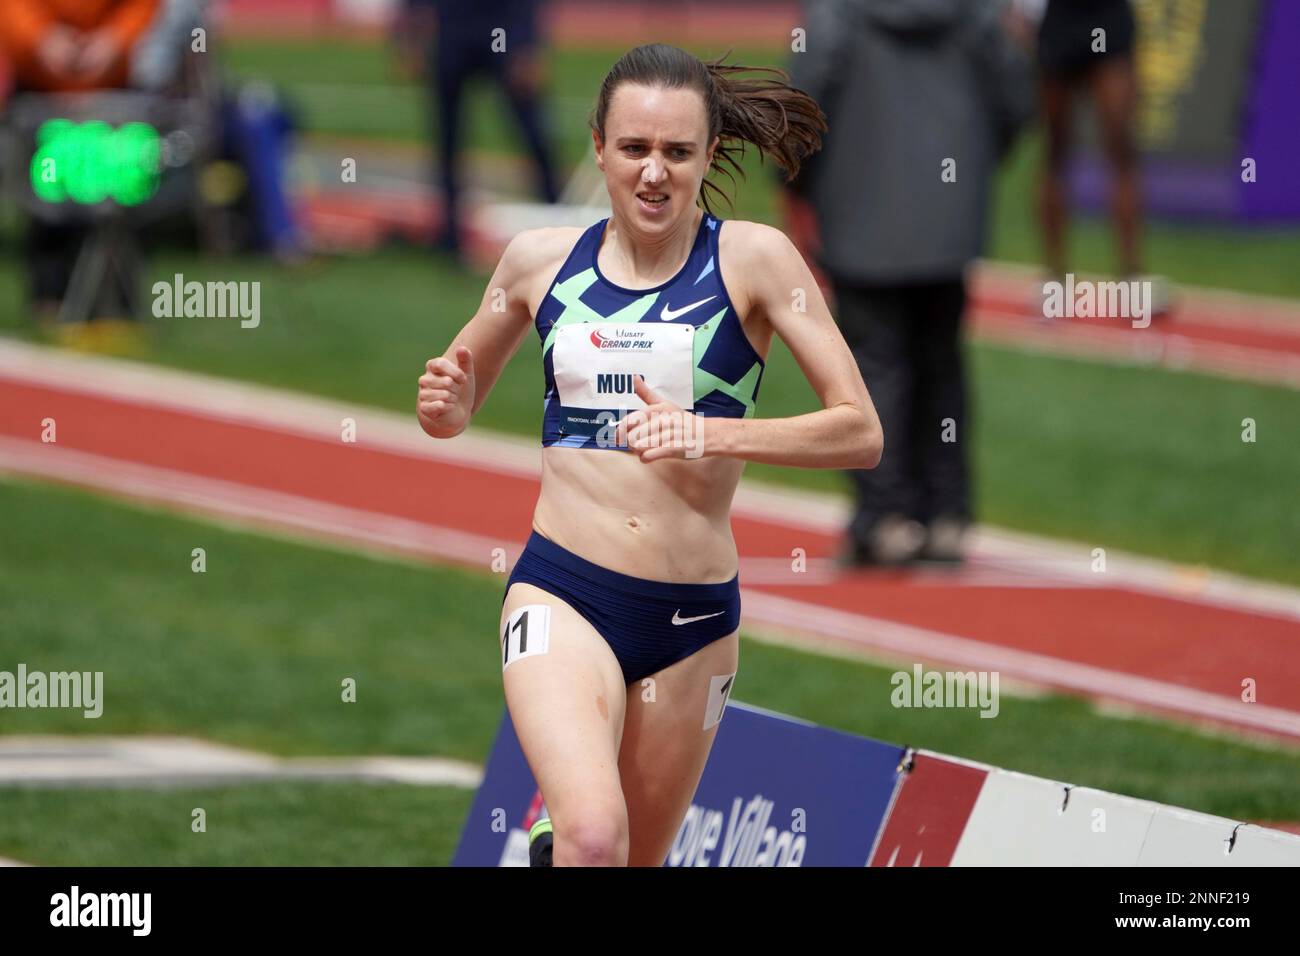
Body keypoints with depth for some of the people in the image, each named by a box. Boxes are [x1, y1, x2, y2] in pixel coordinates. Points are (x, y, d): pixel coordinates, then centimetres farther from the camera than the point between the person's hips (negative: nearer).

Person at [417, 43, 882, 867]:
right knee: (592, 837, -26)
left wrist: (711, 435, -21)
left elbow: (861, 433, -8)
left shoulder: (753, 259, -3)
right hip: (562, 593, 0)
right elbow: (459, 409, 21)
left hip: (693, 619, 1)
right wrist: (447, 405, -3)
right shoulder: (541, 260, 5)